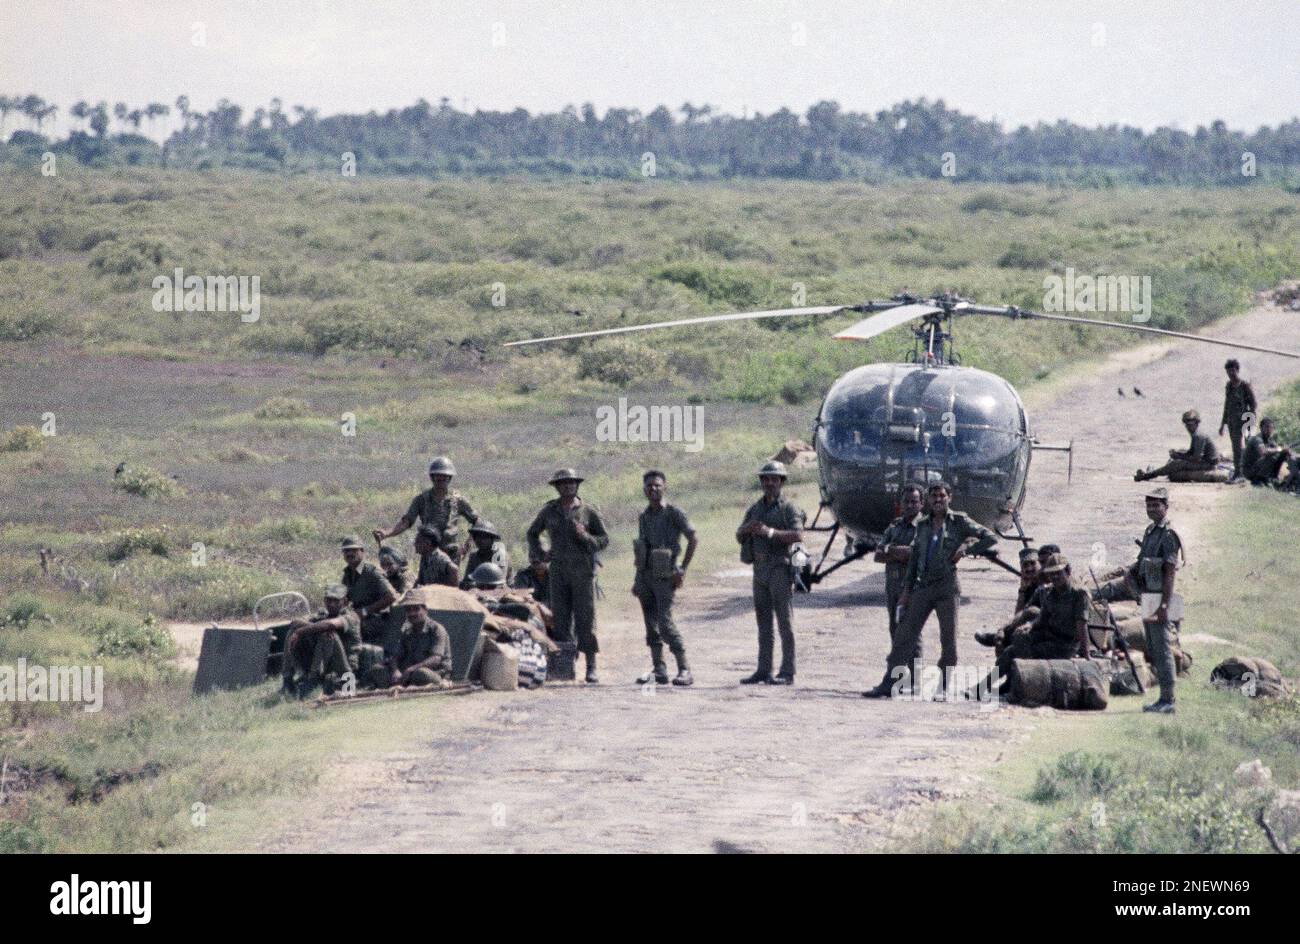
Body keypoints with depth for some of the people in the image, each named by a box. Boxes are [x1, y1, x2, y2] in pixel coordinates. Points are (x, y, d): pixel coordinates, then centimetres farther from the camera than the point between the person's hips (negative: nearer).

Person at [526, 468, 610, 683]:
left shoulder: (588, 511, 2)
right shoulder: (549, 510, 8)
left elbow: (604, 540, 4)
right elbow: (532, 533, 22)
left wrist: (585, 537, -14)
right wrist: (540, 554, 8)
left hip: (583, 571, -2)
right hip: (558, 572, 2)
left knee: (585, 619, -5)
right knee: (560, 620, 2)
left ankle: (591, 668, -2)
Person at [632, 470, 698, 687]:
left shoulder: (674, 513, -7)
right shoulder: (644, 517, 13)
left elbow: (694, 539, -9)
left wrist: (683, 569, -13)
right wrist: (637, 580, 17)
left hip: (664, 577, -7)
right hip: (645, 575, 7)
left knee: (665, 621, -14)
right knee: (650, 622, 6)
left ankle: (684, 670, -11)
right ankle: (658, 670, 11)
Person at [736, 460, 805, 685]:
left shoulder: (788, 508, -4)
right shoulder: (755, 509, 15)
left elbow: (798, 536, -18)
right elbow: (739, 536, 16)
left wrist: (770, 532, -24)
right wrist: (748, 528, -7)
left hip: (780, 569, -7)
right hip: (760, 570, 7)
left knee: (784, 621, -7)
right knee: (763, 622, 8)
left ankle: (787, 673, -7)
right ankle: (763, 671, 12)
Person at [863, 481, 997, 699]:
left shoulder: (959, 521, 3)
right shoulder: (922, 525, 15)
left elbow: (991, 538, 2)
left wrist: (967, 549, -7)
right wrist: (907, 589, 12)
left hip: (946, 585, -4)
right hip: (923, 587, 4)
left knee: (948, 639, -2)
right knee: (905, 634, -2)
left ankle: (944, 687, 5)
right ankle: (888, 684, -2)